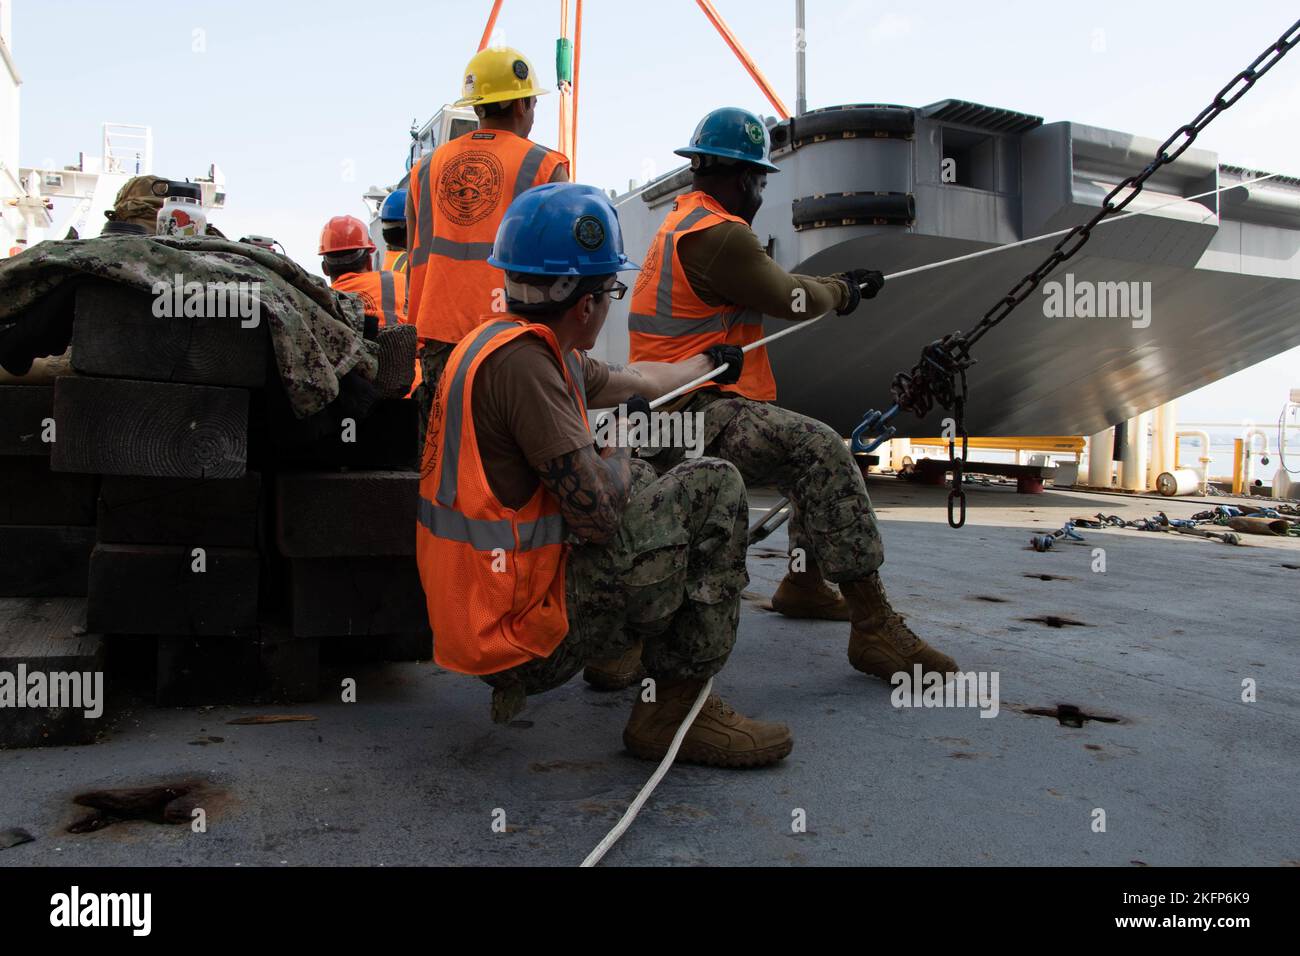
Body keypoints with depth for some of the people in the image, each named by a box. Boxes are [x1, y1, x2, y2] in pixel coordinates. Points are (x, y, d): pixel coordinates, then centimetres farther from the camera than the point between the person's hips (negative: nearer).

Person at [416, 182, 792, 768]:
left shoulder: (523, 345, 10)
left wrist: (708, 362, 44)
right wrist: (621, 454, -2)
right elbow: (599, 514, -24)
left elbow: (632, 381, 28)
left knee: (639, 482, 27)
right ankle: (673, 709, 0)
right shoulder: (520, 361, -21)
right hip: (520, 628, -10)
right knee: (713, 488, -6)